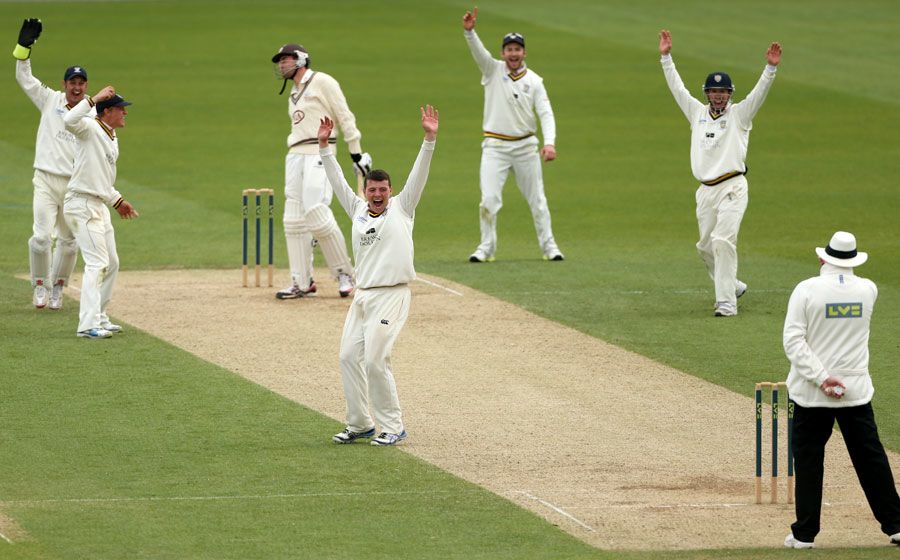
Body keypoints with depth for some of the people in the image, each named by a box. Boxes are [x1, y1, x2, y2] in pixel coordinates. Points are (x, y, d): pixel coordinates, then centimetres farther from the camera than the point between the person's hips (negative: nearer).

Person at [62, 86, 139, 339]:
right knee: (97, 263, -15)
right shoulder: (90, 128, -12)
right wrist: (94, 99, -30)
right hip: (82, 205, -10)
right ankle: (88, 325, -17)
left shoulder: (112, 138, 16)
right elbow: (70, 121, -36)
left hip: (99, 206, 10)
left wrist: (117, 201, 28)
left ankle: (99, 318, 25)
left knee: (111, 263, 15)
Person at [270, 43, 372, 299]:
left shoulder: (322, 82, -1)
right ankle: (302, 283, 5)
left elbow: (344, 117, -6)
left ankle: (344, 274, -6)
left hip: (318, 154, -8)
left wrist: (356, 153, -11)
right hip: (294, 156, 8)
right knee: (294, 220, 2)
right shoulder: (293, 95, 23)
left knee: (316, 213, -18)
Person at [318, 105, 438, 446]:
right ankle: (359, 424, 13)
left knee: (375, 360, -13)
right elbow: (337, 181, 18)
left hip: (392, 296, -6)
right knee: (349, 356, 3)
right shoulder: (358, 210, 15)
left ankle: (393, 428, -5)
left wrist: (429, 139, -16)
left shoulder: (401, 208, 3)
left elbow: (418, 175, -5)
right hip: (362, 296, 7)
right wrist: (324, 146, 14)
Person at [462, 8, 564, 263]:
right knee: (489, 199, -10)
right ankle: (486, 247, 0)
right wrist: (469, 32, -39)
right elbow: (478, 52, -18)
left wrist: (550, 143, -22)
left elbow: (545, 113, -6)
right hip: (495, 146, -1)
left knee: (537, 199, 6)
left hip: (526, 146, 1)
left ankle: (548, 245, 16)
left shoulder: (534, 81, 2)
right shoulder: (493, 70, 1)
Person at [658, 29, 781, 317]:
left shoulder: (739, 114, 3)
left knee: (722, 240, -18)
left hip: (732, 188, -6)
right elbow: (677, 87, 17)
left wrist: (770, 68, -24)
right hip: (706, 190, 6)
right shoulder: (697, 112, 15)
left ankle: (726, 303, -20)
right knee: (706, 247, 11)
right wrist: (666, 57, 14)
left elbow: (758, 92, -9)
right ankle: (732, 286, 33)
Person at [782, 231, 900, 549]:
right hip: (856, 391, 2)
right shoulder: (868, 290, 0)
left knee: (808, 460, 5)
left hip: (811, 392, -2)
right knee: (870, 457, 9)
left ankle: (805, 533, 5)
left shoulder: (807, 290, -9)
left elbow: (793, 341, -15)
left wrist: (821, 378, -16)